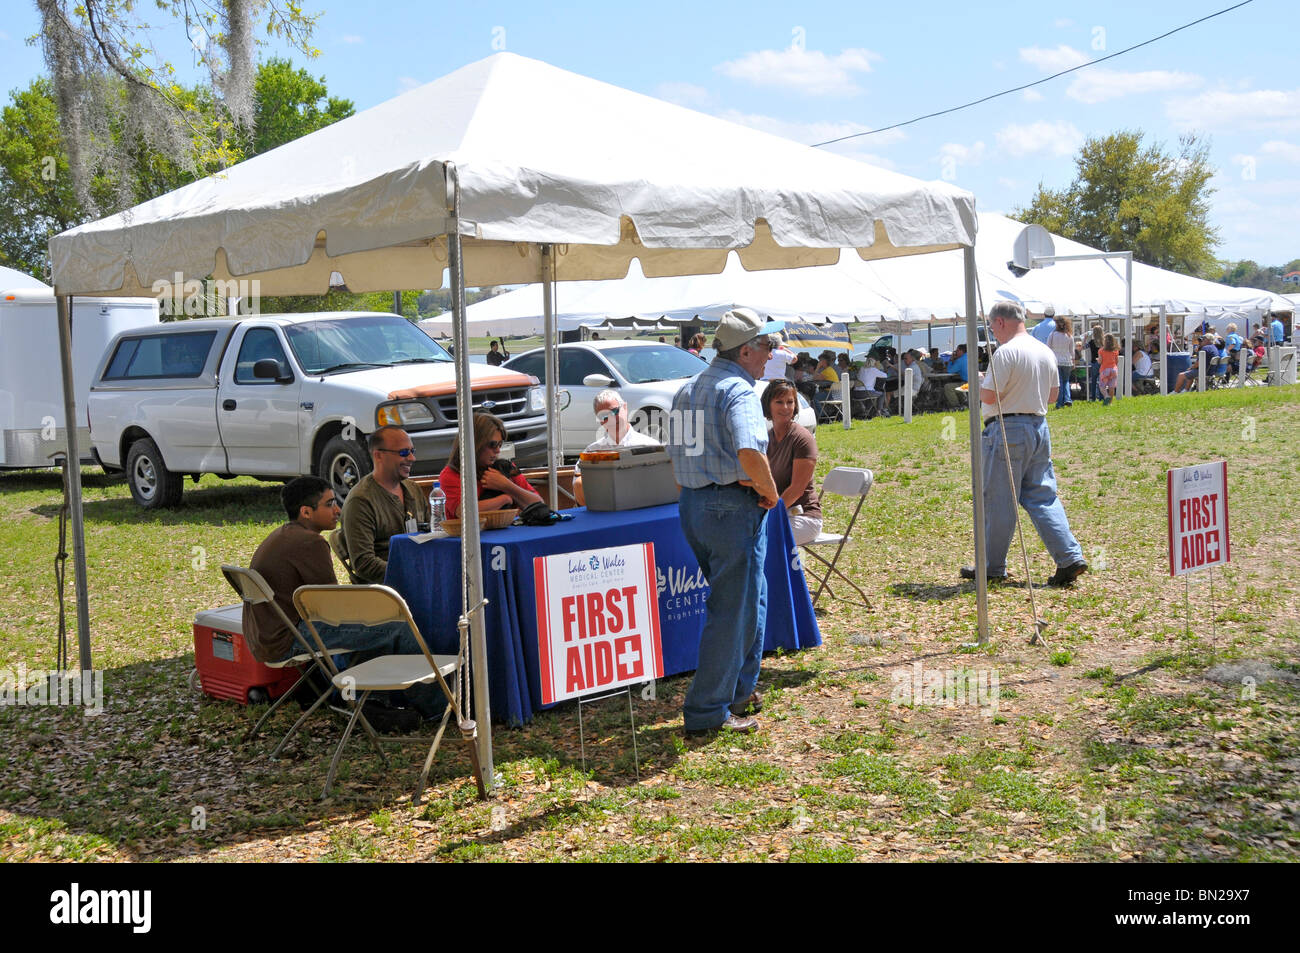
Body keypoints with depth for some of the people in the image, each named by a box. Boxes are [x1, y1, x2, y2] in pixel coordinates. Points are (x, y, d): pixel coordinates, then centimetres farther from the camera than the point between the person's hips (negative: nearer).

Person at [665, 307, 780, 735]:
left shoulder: (687, 389, 14)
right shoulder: (738, 391, -16)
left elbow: (677, 457, 18)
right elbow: (750, 454, -31)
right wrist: (769, 491, -16)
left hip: (692, 505, 9)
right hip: (733, 507, -9)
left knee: (750, 599, 23)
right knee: (732, 611, 0)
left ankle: (739, 691, 32)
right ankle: (707, 712, 5)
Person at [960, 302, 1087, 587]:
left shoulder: (1006, 352, -14)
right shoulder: (1045, 352, 12)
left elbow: (989, 395, -17)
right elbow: (1052, 395, 18)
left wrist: (978, 387, 4)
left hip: (1008, 429, -8)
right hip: (1039, 427, 8)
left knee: (999, 500, 2)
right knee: (1042, 496, 9)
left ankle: (993, 567, 10)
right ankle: (1070, 557, 0)